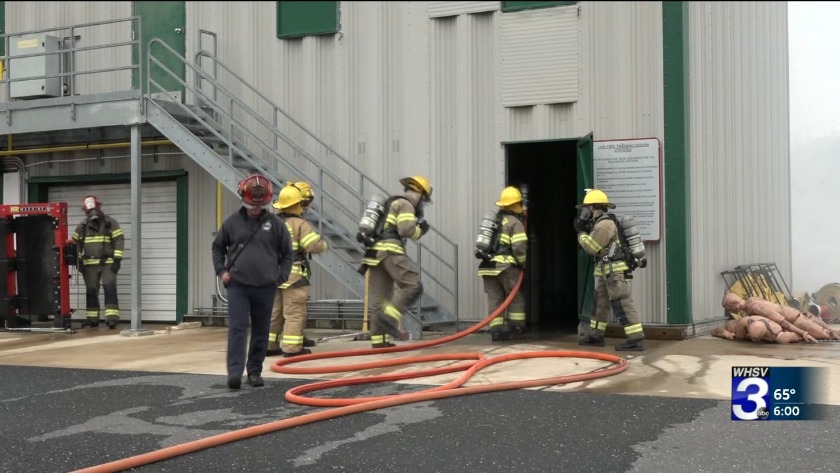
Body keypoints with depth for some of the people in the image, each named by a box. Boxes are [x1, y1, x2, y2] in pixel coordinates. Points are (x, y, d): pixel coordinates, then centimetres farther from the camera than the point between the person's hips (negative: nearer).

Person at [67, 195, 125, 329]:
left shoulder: (110, 223, -1)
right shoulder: (82, 226, 9)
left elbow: (119, 240, -4)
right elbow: (75, 242, 15)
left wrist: (117, 259, -12)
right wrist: (80, 261, 7)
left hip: (108, 263, -4)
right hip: (90, 265, 4)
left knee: (110, 289, -13)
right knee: (91, 291, 6)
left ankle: (112, 317, -16)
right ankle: (92, 318, 13)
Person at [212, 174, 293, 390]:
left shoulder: (275, 223, 0)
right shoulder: (232, 222, 1)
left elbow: (287, 253, 8)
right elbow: (217, 247, 14)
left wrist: (281, 277, 0)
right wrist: (221, 271, 3)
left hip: (265, 288, 1)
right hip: (237, 285, -1)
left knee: (261, 331, 8)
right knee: (237, 328, -7)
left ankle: (255, 371, 19)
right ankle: (235, 372, -10)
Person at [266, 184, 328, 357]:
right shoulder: (300, 224, -11)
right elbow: (315, 246, -18)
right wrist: (323, 244, 2)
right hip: (294, 275, -7)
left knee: (274, 312, 15)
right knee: (294, 313, -3)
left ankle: (269, 345, 19)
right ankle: (292, 348, -5)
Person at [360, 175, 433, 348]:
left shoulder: (390, 204, 31)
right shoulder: (405, 204, 1)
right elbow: (407, 229, -12)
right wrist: (421, 230, 3)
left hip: (375, 251, 10)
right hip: (389, 250, -10)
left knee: (380, 297, 8)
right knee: (413, 284, -16)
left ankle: (379, 339, 6)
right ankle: (389, 316, -29)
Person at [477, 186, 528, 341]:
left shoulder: (494, 219, 19)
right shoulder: (515, 222, -5)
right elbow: (519, 247, -12)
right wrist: (522, 263, -1)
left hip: (487, 265, 6)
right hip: (505, 265, -6)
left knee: (494, 298, 6)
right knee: (515, 297, 9)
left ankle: (496, 329, 1)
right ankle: (516, 326, 10)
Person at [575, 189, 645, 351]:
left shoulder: (605, 224, -16)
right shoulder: (600, 224, 18)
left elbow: (592, 248, -15)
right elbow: (592, 246, 22)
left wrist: (581, 233, -1)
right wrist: (584, 230, 10)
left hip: (615, 272, -11)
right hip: (607, 272, 11)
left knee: (622, 304, -13)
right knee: (600, 303, 18)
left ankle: (636, 339, -16)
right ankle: (596, 335, 27)